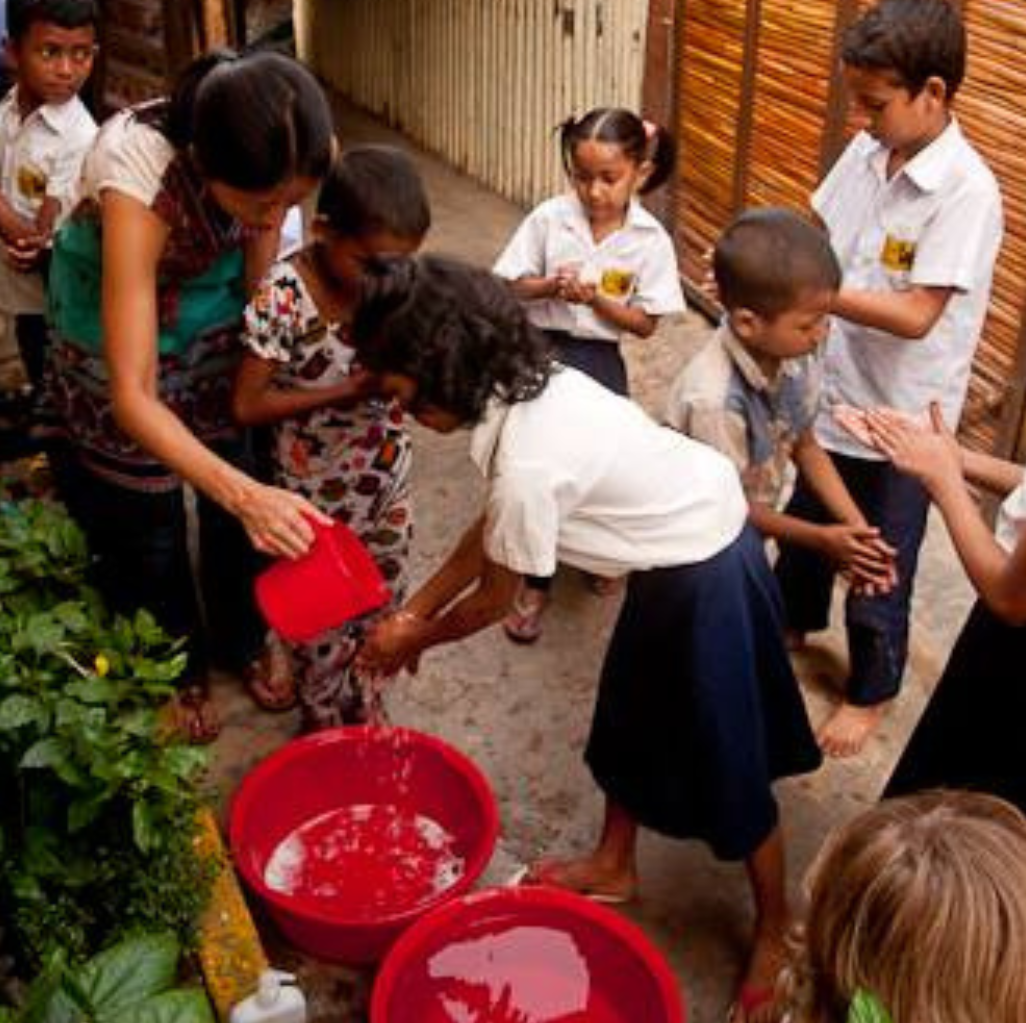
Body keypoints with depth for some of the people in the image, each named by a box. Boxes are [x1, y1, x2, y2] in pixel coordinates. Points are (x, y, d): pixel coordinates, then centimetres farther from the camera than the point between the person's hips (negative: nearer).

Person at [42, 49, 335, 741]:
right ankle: (180, 668, 36)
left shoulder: (283, 157, -28)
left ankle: (242, 641, 38)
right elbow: (132, 398, -42)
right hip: (120, 324, -3)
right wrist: (244, 494, -51)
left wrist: (264, 220, -30)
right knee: (147, 526, 10)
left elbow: (258, 288, -14)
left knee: (238, 513, 12)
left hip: (216, 322, 4)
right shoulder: (138, 189, -41)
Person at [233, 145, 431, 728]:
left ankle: (362, 702, 46)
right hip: (318, 492, -4)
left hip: (389, 480, 5)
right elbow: (247, 405, -22)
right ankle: (326, 724, 39)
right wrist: (348, 390, -26)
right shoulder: (284, 296, -25)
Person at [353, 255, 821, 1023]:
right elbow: (491, 531, 6)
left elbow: (496, 600, -14)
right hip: (685, 538, 9)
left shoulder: (528, 465, -33)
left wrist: (416, 640, 3)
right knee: (630, 715, 23)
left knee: (728, 760, 7)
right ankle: (615, 866, 44)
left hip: (704, 571, -9)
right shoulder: (527, 383, -7)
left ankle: (776, 928, 30)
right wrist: (414, 609, 10)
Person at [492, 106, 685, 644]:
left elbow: (646, 323, -7)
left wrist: (596, 299, -21)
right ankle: (534, 583, 19)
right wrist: (550, 286, -21)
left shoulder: (650, 240, -10)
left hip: (599, 359, 0)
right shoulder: (549, 218, -9)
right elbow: (510, 287, -2)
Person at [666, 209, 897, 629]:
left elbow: (805, 446, -2)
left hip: (746, 534, 6)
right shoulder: (715, 399, -38)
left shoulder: (794, 359, -19)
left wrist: (858, 528, -12)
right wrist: (823, 538, -13)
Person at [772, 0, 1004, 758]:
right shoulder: (866, 153, -3)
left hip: (899, 418, -6)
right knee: (804, 522, 26)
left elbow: (915, 317, -27)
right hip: (831, 389, 6)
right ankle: (795, 620, 53)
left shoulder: (967, 191, -24)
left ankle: (871, 693, 34)